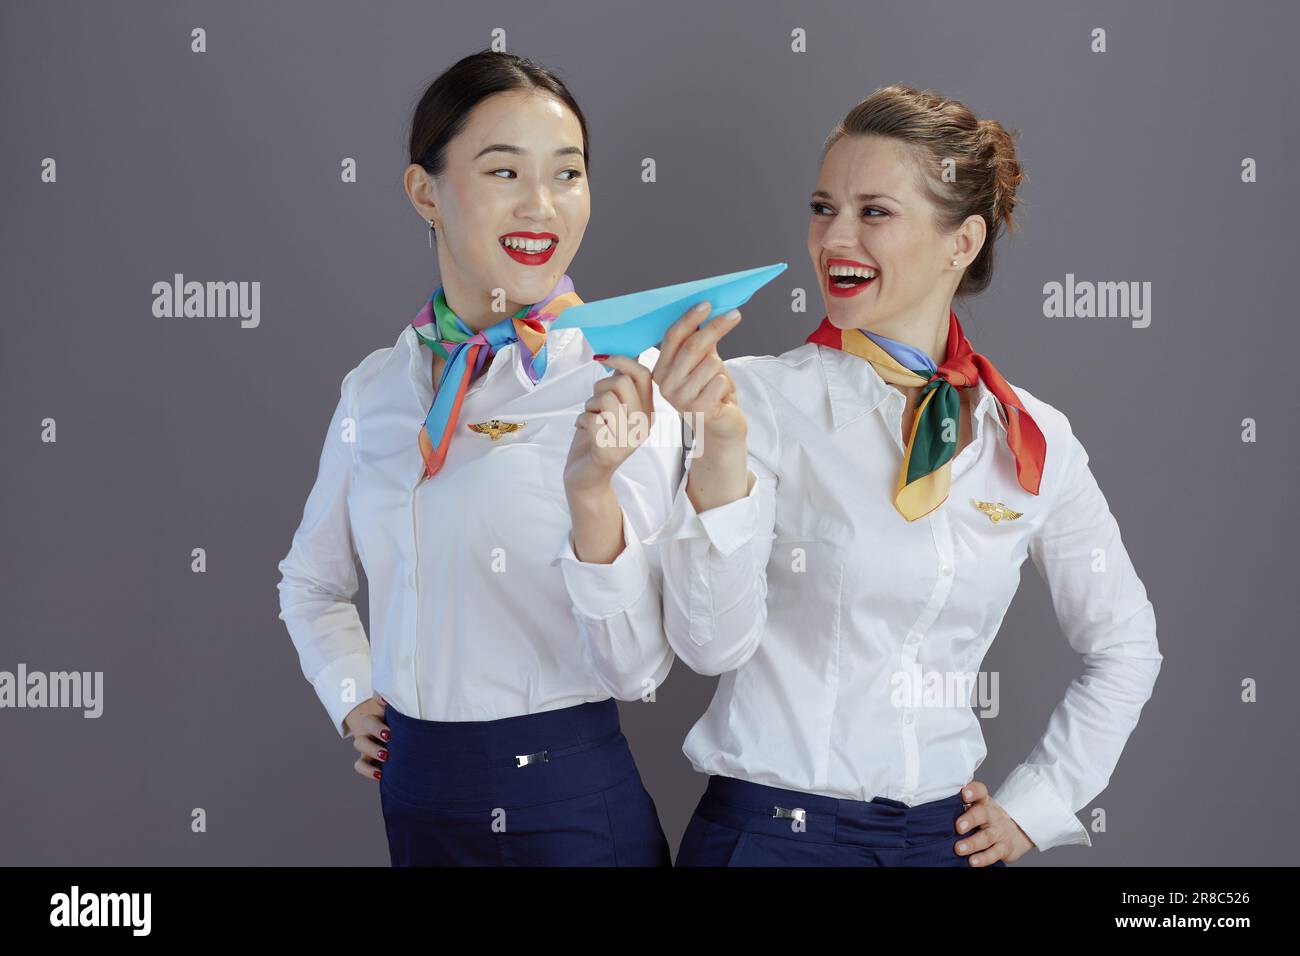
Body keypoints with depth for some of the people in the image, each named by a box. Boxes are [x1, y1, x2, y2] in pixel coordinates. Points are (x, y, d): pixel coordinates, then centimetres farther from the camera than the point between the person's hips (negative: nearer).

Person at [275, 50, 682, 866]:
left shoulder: (622, 379, -11)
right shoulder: (376, 387, 2)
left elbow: (638, 668, -17)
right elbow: (313, 581, 20)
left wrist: (593, 494, -30)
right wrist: (353, 699, 5)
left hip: (571, 802, -4)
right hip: (415, 792, 4)